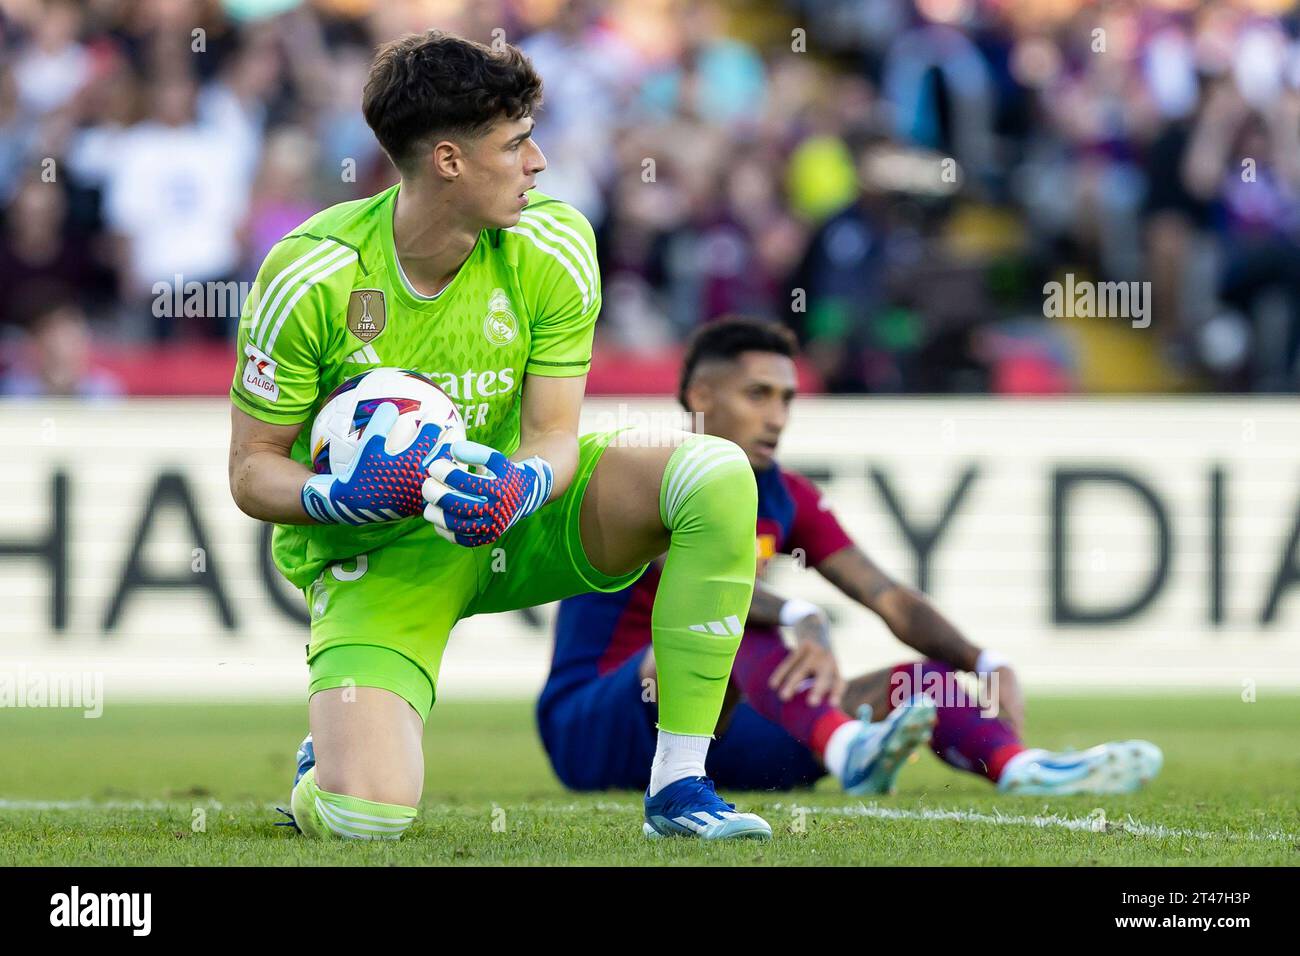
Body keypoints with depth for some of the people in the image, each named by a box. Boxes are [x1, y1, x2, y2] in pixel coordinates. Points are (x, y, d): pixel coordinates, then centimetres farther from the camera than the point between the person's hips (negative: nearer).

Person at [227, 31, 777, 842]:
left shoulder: (553, 245, -13)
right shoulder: (309, 276, -21)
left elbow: (554, 435, -11)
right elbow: (253, 472, -14)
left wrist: (522, 486, -36)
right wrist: (344, 496, -36)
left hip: (514, 508, 3)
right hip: (378, 558, -3)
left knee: (717, 476, -23)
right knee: (366, 817, -26)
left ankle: (678, 787, -17)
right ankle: (336, 749, 16)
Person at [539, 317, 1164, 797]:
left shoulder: (788, 499, 10)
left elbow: (890, 600, 4)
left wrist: (989, 667, -14)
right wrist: (803, 620, -49)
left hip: (709, 735, 7)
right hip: (592, 731, -7)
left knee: (924, 677, -10)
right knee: (737, 624, -35)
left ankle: (1016, 765, -42)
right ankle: (846, 752, -62)